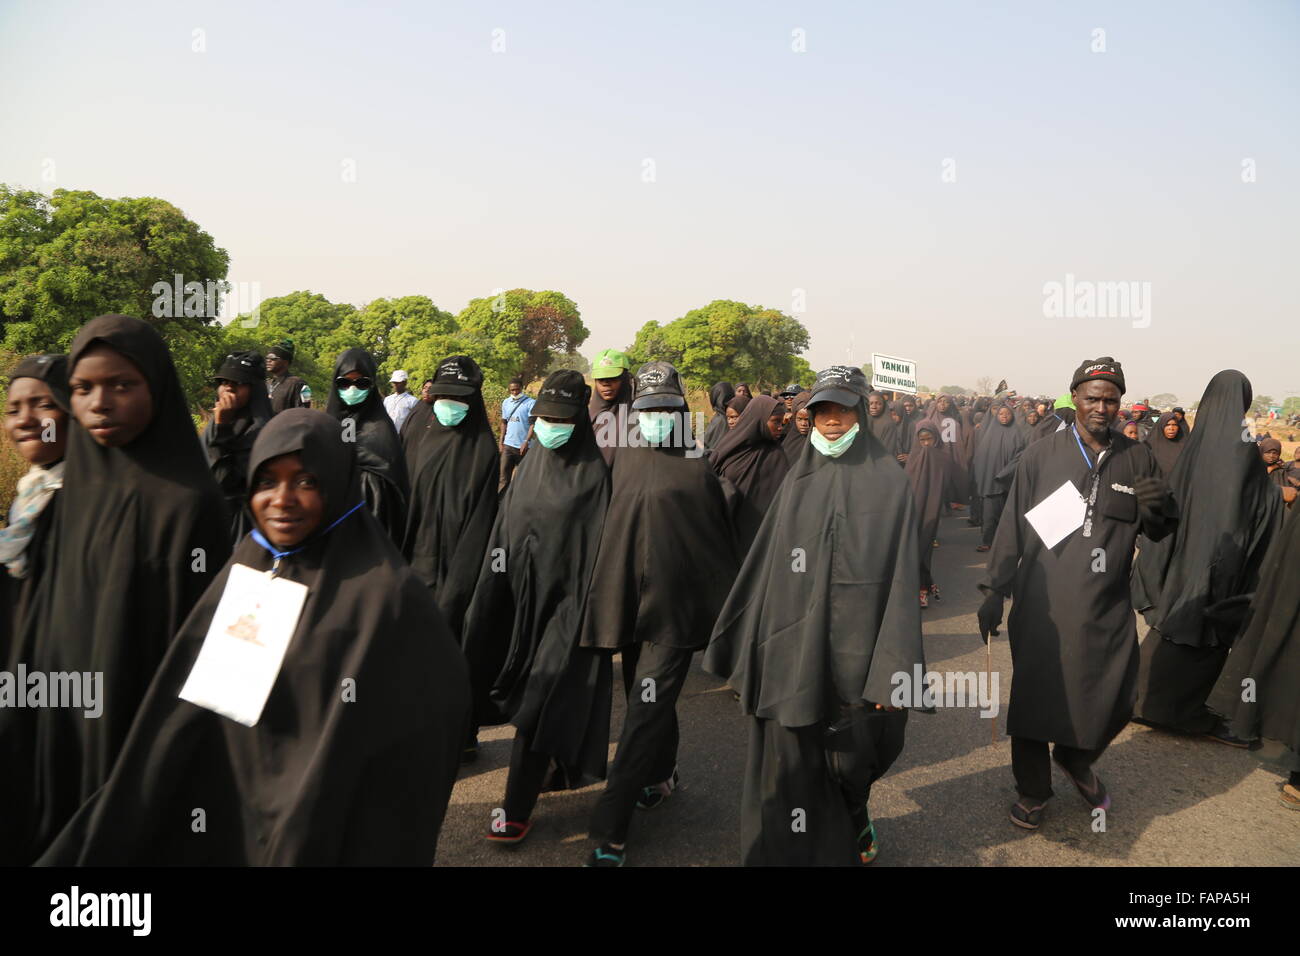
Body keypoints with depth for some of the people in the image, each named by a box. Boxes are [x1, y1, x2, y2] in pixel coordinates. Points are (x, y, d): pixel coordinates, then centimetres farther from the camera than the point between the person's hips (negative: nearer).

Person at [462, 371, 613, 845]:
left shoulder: (594, 474, -10)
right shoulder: (531, 465, 8)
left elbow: (597, 550, -12)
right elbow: (504, 533, 10)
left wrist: (585, 609, -15)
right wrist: (493, 594, 6)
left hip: (565, 600, -6)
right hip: (523, 596, 6)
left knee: (538, 704, -4)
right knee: (529, 695, 15)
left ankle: (518, 809, 6)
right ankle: (564, 765, 35)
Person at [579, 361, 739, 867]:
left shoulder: (698, 469, -7)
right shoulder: (625, 460, 5)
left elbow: (721, 546, -2)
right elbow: (610, 529, 14)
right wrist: (605, 598, 12)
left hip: (674, 608, -5)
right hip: (630, 601, 5)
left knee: (646, 712, -6)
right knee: (648, 702, 19)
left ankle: (610, 830, -1)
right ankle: (662, 775, 43)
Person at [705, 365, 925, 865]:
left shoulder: (888, 479, -4)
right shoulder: (798, 479, 8)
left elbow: (901, 577, -8)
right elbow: (765, 563, 9)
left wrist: (893, 671, -15)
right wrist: (742, 646, 6)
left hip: (852, 649, -3)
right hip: (792, 646, 3)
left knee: (848, 758, 8)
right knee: (790, 759, 6)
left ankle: (852, 824, 40)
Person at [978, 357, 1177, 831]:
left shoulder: (1137, 458, 5)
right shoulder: (1041, 455, -1)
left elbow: (1160, 531, 11)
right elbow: (1012, 525, 1)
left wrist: (1157, 507, -13)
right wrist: (994, 591, -1)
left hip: (1107, 609, 2)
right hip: (1041, 605, -2)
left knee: (1114, 699, 6)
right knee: (1035, 697, 7)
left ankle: (1076, 760, 39)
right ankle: (1032, 790, 30)